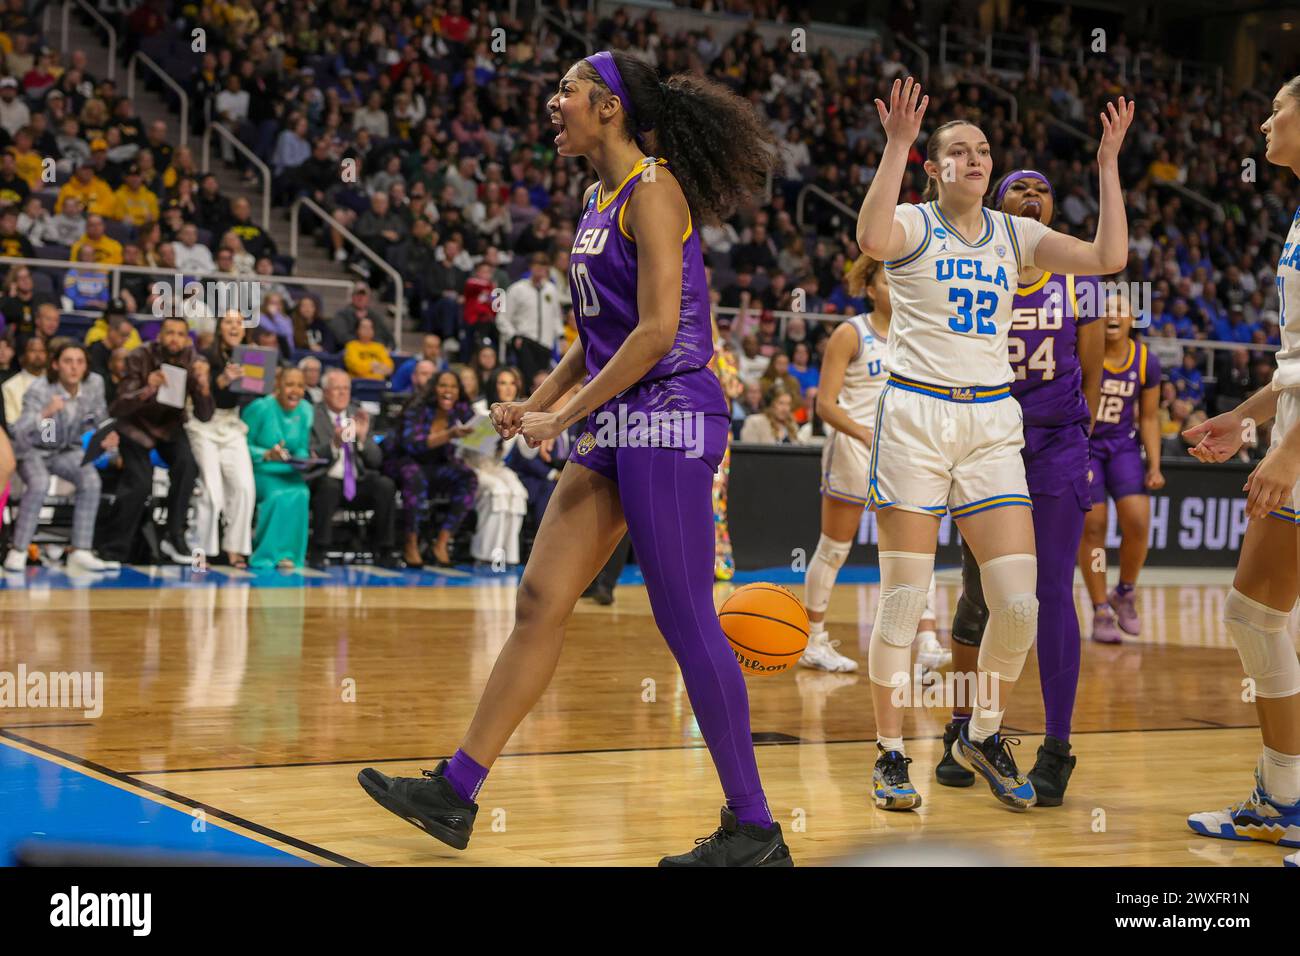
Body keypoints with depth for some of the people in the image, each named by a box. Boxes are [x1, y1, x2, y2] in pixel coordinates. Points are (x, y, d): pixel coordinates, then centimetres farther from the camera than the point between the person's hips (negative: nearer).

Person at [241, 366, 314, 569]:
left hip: (288, 472, 4)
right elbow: (244, 446, -8)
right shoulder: (260, 408, -10)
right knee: (279, 494, -33)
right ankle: (271, 552, -20)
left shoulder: (305, 410, 6)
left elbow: (301, 449, 11)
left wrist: (303, 459, -11)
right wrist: (267, 454, -23)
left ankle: (286, 553, -20)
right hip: (259, 470, -4)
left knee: (300, 493, -29)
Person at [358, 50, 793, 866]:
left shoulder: (653, 188, -10)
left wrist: (567, 416, -15)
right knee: (540, 601, 7)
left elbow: (658, 328, -18)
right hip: (619, 426, 9)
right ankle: (455, 792, 13)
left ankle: (754, 830, 3)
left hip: (670, 413, -9)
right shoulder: (601, 197, 17)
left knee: (686, 620, -7)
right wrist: (541, 400, 14)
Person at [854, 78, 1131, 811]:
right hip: (916, 417, -4)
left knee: (1020, 600, -3)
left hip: (993, 424, 4)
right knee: (904, 601, -1)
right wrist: (896, 145, -27)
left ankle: (984, 736, 20)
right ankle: (891, 754, 13)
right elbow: (873, 240, -27)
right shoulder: (915, 225, -1)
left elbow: (1109, 258, 1)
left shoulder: (1014, 233, 12)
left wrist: (1109, 163, 0)